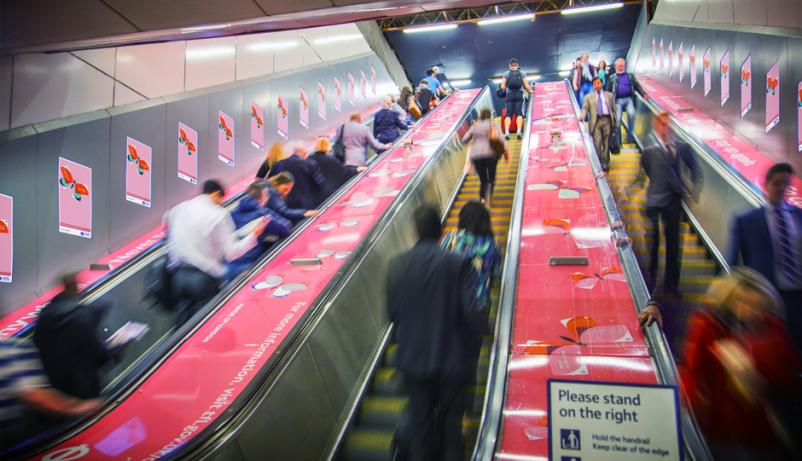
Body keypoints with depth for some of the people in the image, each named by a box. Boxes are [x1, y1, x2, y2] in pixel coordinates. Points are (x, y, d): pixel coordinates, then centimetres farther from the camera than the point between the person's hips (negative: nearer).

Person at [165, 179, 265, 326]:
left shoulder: (178, 208, 7)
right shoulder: (219, 214, -9)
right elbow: (230, 253, -10)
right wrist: (254, 235, -1)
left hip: (176, 274, 5)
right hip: (204, 277, -5)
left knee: (182, 321, 16)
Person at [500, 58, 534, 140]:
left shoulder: (506, 74, 14)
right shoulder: (522, 73, 14)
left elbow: (503, 87, 5)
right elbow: (526, 86, 7)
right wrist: (530, 91, 24)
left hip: (509, 95, 0)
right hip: (519, 95, 0)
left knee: (508, 114, -7)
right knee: (519, 113, -6)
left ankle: (506, 132, -25)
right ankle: (519, 131, -25)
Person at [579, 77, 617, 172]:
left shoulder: (609, 95, 19)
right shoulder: (589, 97, 15)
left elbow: (613, 109, 17)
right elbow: (585, 108, 3)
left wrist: (614, 121, 8)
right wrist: (581, 116, -17)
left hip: (607, 120, 2)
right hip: (596, 121, -1)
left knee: (606, 143, 1)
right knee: (597, 142, -13)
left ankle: (605, 163, 6)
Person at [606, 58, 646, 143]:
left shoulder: (630, 76, 18)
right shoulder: (612, 78, 14)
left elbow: (637, 86, 14)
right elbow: (608, 91, 12)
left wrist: (643, 94, 0)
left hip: (628, 99, 1)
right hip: (618, 100, 0)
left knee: (631, 114, -24)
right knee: (617, 118, -9)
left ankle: (630, 135, -14)